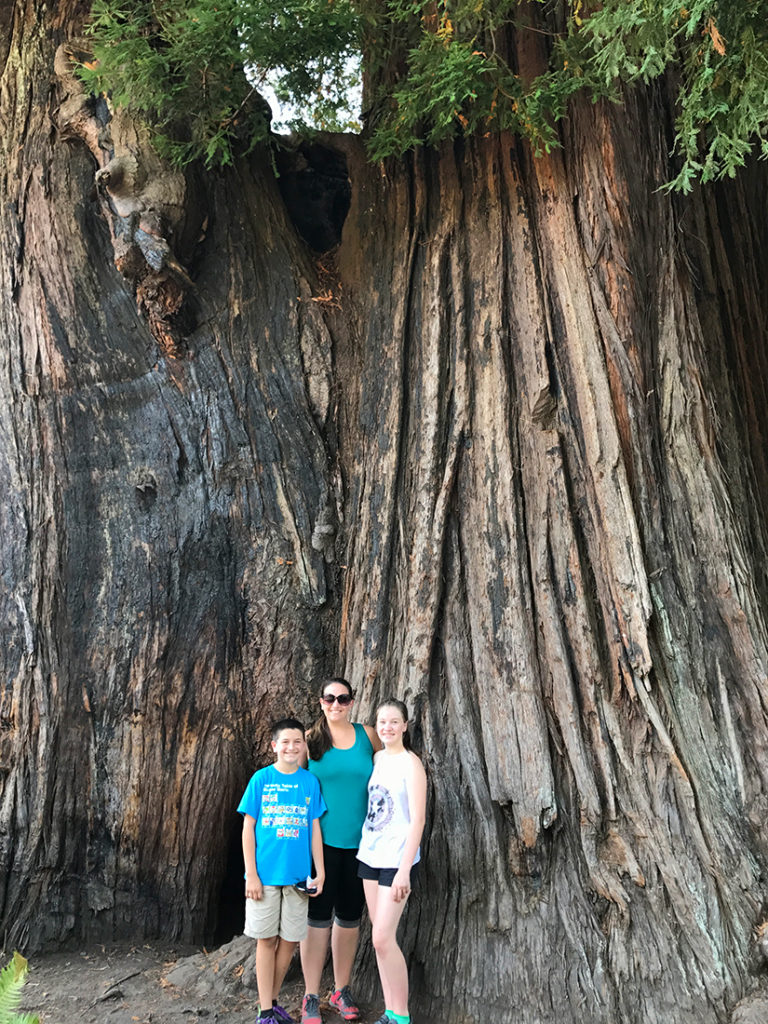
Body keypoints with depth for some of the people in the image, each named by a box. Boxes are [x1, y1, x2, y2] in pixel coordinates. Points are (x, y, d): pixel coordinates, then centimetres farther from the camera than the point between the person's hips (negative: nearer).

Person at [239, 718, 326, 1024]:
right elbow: (248, 828, -3)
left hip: (297, 875, 2)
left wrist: (320, 871, 2)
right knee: (267, 939, 5)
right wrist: (251, 874, -7)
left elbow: (314, 828, 6)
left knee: (289, 940, 9)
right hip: (265, 873, -2)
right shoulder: (261, 779, -4)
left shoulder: (310, 781, 2)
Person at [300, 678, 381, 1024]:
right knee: (318, 916, 2)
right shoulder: (311, 739, -3)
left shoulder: (368, 736, 1)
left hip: (360, 841, 2)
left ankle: (341, 991, 30)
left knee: (349, 917, 13)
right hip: (322, 840, -2)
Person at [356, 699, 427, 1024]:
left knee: (383, 938, -7)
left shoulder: (411, 764, -12)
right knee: (379, 936, 10)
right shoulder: (376, 759, 7)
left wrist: (405, 870, -20)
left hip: (396, 859, -6)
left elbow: (418, 821, -16)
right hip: (369, 855, 6)